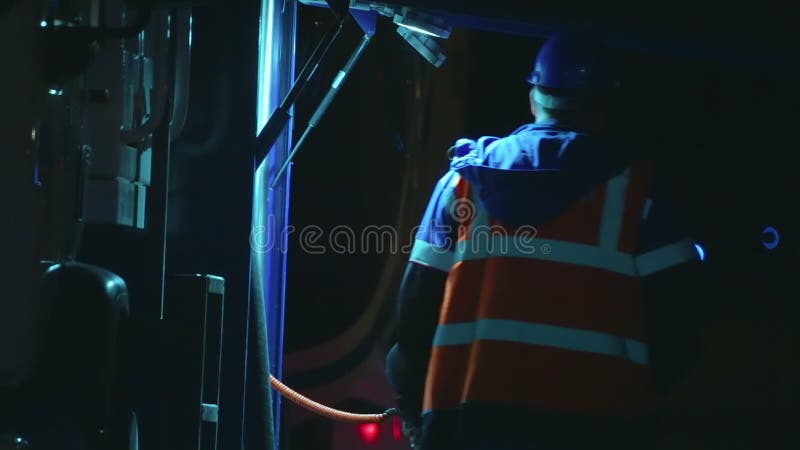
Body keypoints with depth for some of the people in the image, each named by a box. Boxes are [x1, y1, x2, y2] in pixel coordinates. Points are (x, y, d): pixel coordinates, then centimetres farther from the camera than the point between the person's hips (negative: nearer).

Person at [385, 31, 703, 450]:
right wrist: (642, 405, 15)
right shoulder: (632, 185, 5)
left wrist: (418, 411, 19)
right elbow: (668, 313, 0)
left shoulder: (467, 174, 12)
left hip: (469, 411, 2)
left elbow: (417, 303, 9)